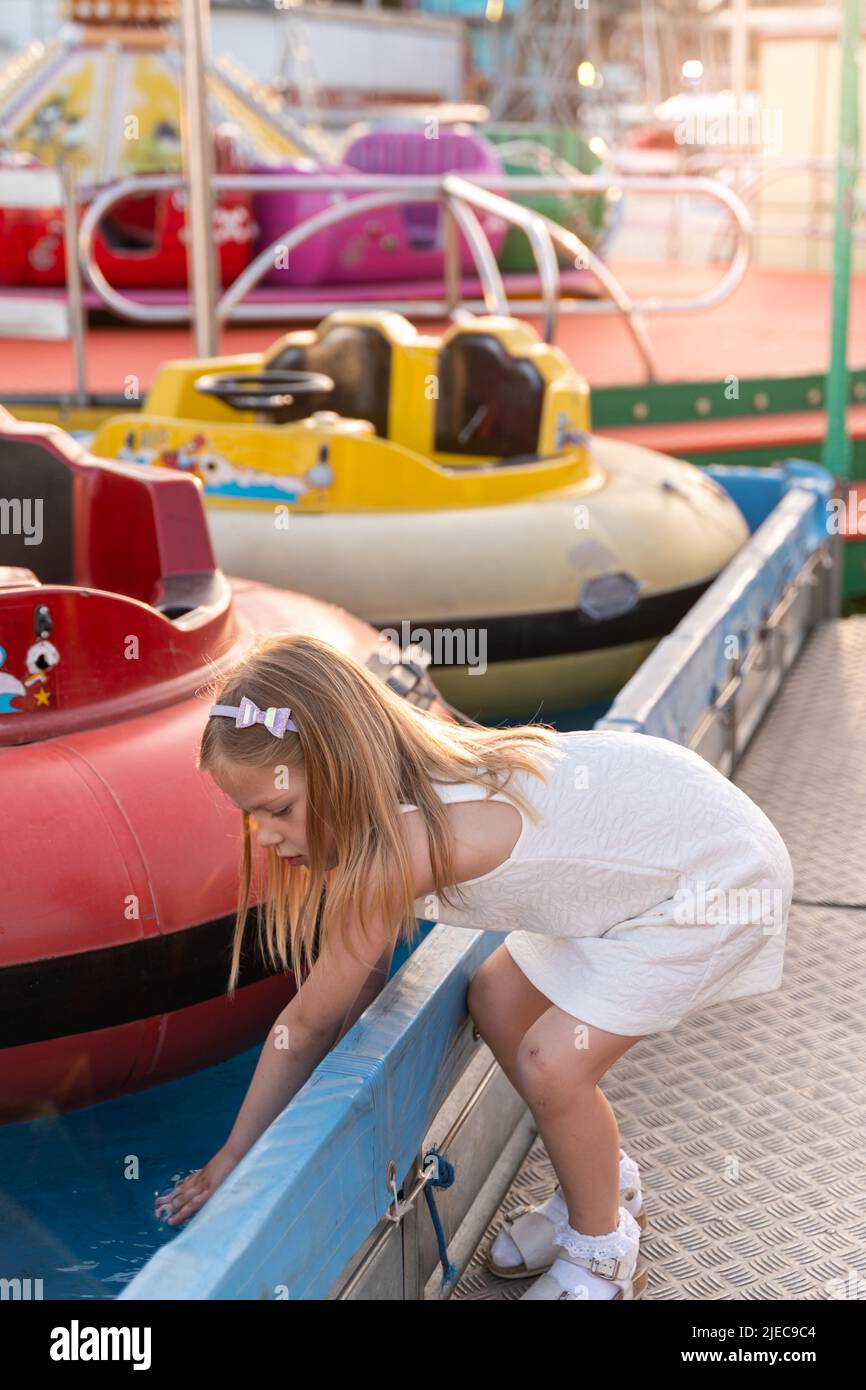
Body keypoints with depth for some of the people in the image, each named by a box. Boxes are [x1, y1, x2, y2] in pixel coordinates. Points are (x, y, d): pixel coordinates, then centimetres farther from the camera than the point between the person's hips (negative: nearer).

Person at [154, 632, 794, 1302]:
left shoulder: (398, 849, -31)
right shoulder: (398, 792, -6)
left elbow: (308, 1022, -19)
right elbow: (366, 980, 5)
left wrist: (233, 1157, -7)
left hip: (719, 877, -9)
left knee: (552, 1065, -14)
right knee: (497, 1000, 12)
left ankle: (602, 1253, 13)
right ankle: (607, 1178, 32)